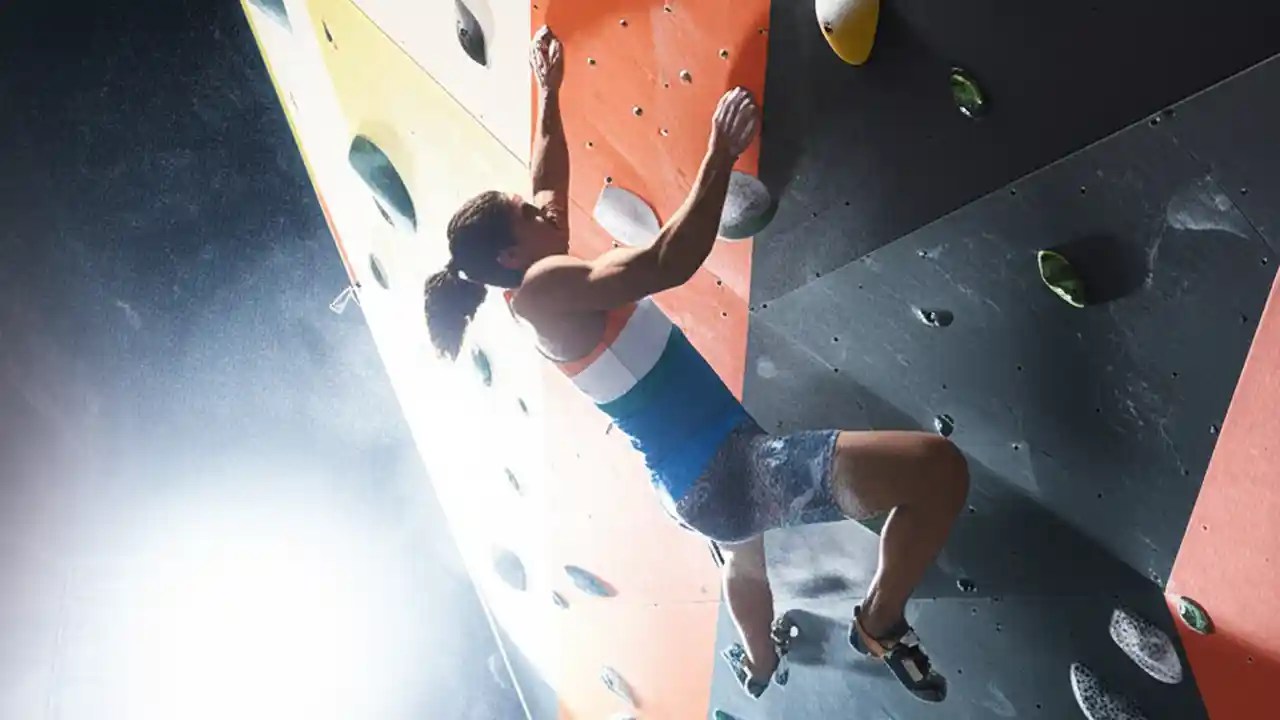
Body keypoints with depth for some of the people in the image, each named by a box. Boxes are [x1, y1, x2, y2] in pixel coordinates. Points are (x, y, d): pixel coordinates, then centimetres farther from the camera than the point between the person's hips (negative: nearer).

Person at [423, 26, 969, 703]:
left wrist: (548, 93, 29)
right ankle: (879, 626, -1)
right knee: (937, 467, -24)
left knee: (743, 559, 45)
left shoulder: (537, 288, 9)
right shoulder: (545, 288, -20)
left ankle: (758, 661, 74)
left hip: (698, 482, 11)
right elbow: (666, 262, -33)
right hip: (724, 476, -11)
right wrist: (721, 154, -29)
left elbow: (550, 186, 25)